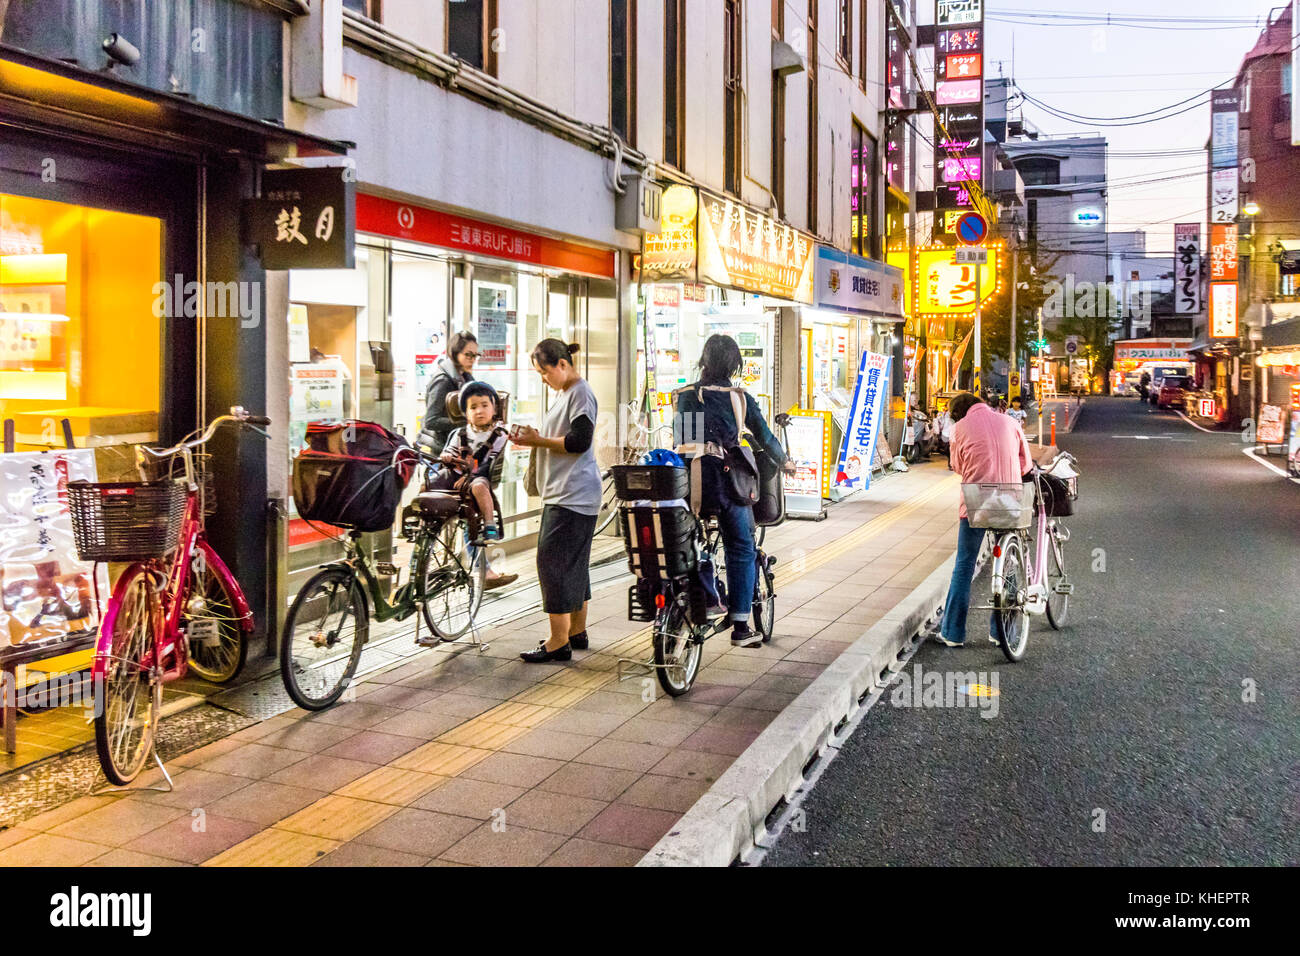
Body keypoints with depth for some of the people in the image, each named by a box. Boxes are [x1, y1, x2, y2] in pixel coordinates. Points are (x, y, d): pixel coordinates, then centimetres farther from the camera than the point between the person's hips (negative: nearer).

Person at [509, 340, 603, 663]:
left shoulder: (581, 393, -11)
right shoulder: (564, 394, 20)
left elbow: (579, 441, -19)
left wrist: (539, 440, -11)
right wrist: (533, 438, 7)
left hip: (574, 495, -10)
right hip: (561, 493, 10)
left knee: (553, 562, -10)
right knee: (573, 563, 14)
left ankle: (558, 642, -6)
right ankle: (576, 631, 23)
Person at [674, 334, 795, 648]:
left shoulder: (685, 395, 9)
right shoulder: (740, 398, 1)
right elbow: (765, 438, 9)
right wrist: (784, 462, 27)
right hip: (725, 482, -3)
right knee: (742, 551, 7)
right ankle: (740, 627, 5)